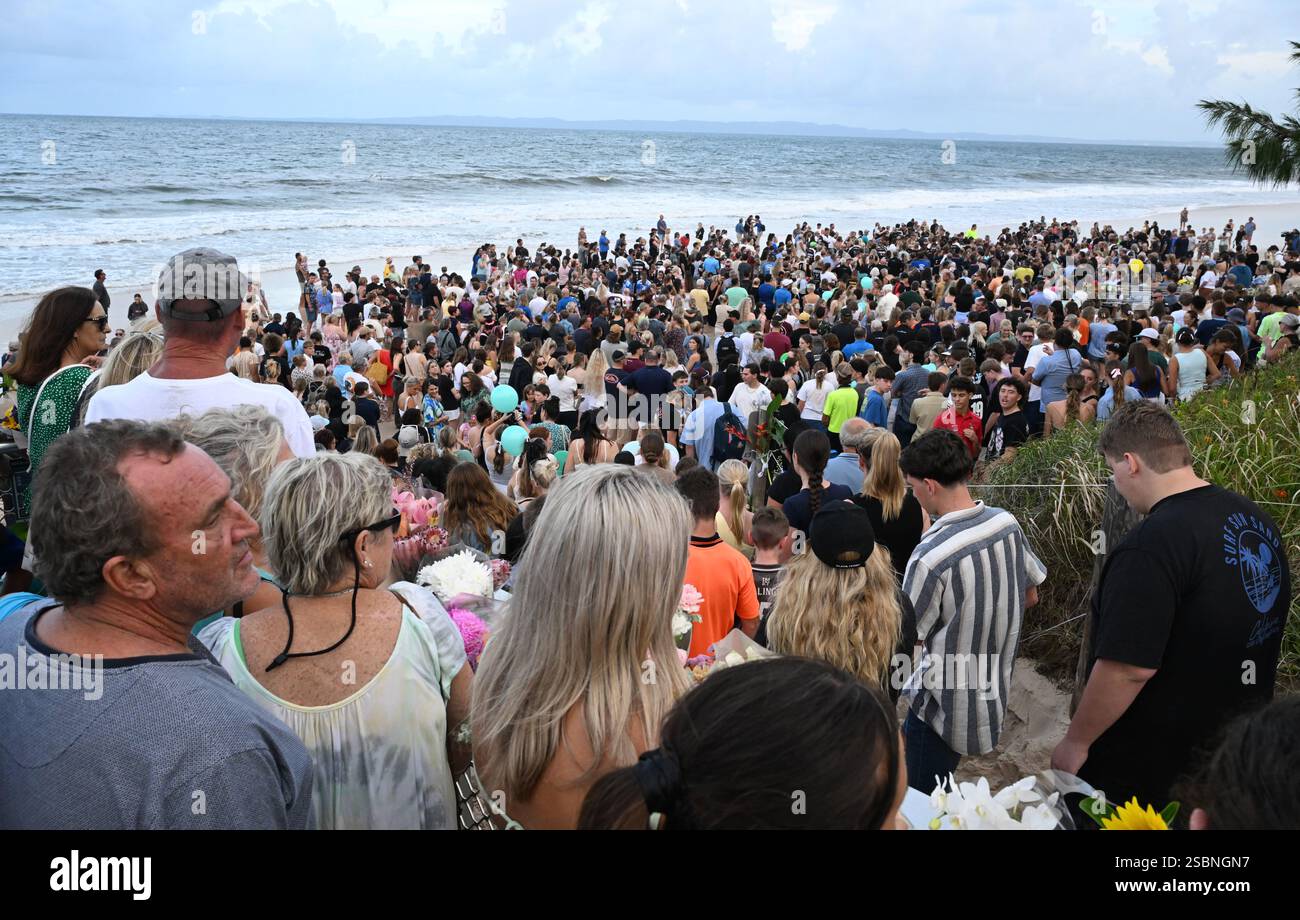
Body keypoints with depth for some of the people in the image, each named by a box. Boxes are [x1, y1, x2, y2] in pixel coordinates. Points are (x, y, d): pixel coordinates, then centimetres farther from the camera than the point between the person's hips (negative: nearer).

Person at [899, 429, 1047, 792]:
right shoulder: (1007, 524, -7)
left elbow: (910, 636, -14)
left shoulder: (930, 557, -28)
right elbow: (1030, 597, 9)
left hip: (945, 705, -7)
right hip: (995, 691, 7)